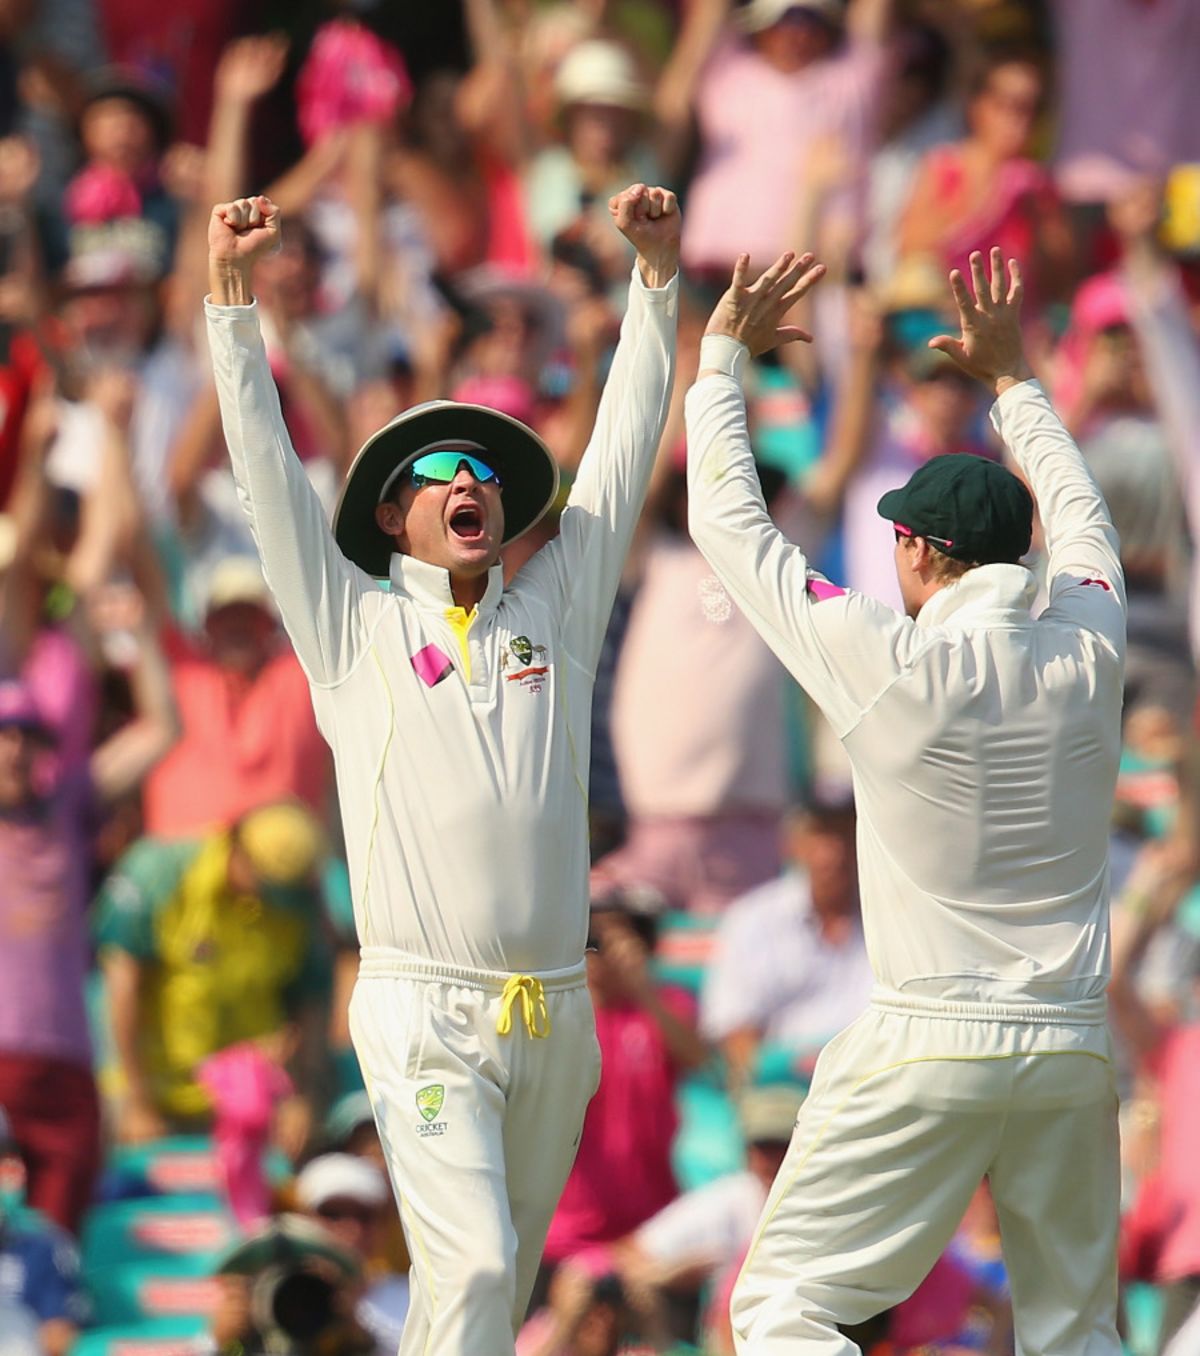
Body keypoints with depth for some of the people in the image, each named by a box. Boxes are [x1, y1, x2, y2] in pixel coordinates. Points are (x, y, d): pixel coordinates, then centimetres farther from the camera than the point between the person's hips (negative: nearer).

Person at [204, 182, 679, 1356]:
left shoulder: (553, 614, 15)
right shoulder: (355, 627, 7)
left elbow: (623, 451, 15)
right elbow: (268, 467, 2)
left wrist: (657, 278, 11)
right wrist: (230, 293, -4)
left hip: (552, 1015, 4)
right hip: (424, 1007, -4)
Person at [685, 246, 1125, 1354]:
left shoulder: (891, 666, -9)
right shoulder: (1089, 652, 3)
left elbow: (729, 524, 0)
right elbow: (1081, 516, 26)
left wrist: (724, 356, 12)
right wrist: (1010, 378, 38)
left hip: (931, 1045, -5)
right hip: (1074, 1048, 5)